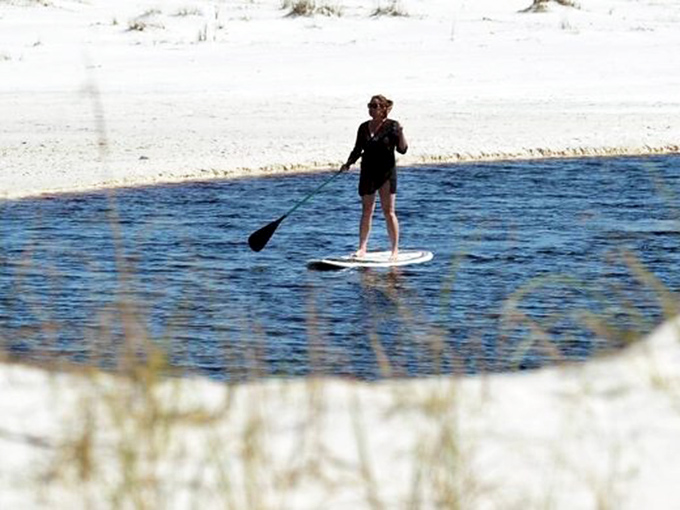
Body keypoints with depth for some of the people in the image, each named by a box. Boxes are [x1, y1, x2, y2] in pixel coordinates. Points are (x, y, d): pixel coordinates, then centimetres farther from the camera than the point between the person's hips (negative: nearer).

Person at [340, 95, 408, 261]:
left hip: (386, 172, -4)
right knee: (366, 212, 5)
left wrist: (400, 134, -25)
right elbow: (358, 150, 15)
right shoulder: (364, 127, 9)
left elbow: (402, 149, -9)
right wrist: (348, 163, 0)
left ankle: (395, 249, 1)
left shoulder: (392, 126, -4)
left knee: (389, 212, -4)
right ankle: (362, 248, 7)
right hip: (368, 172, 4)